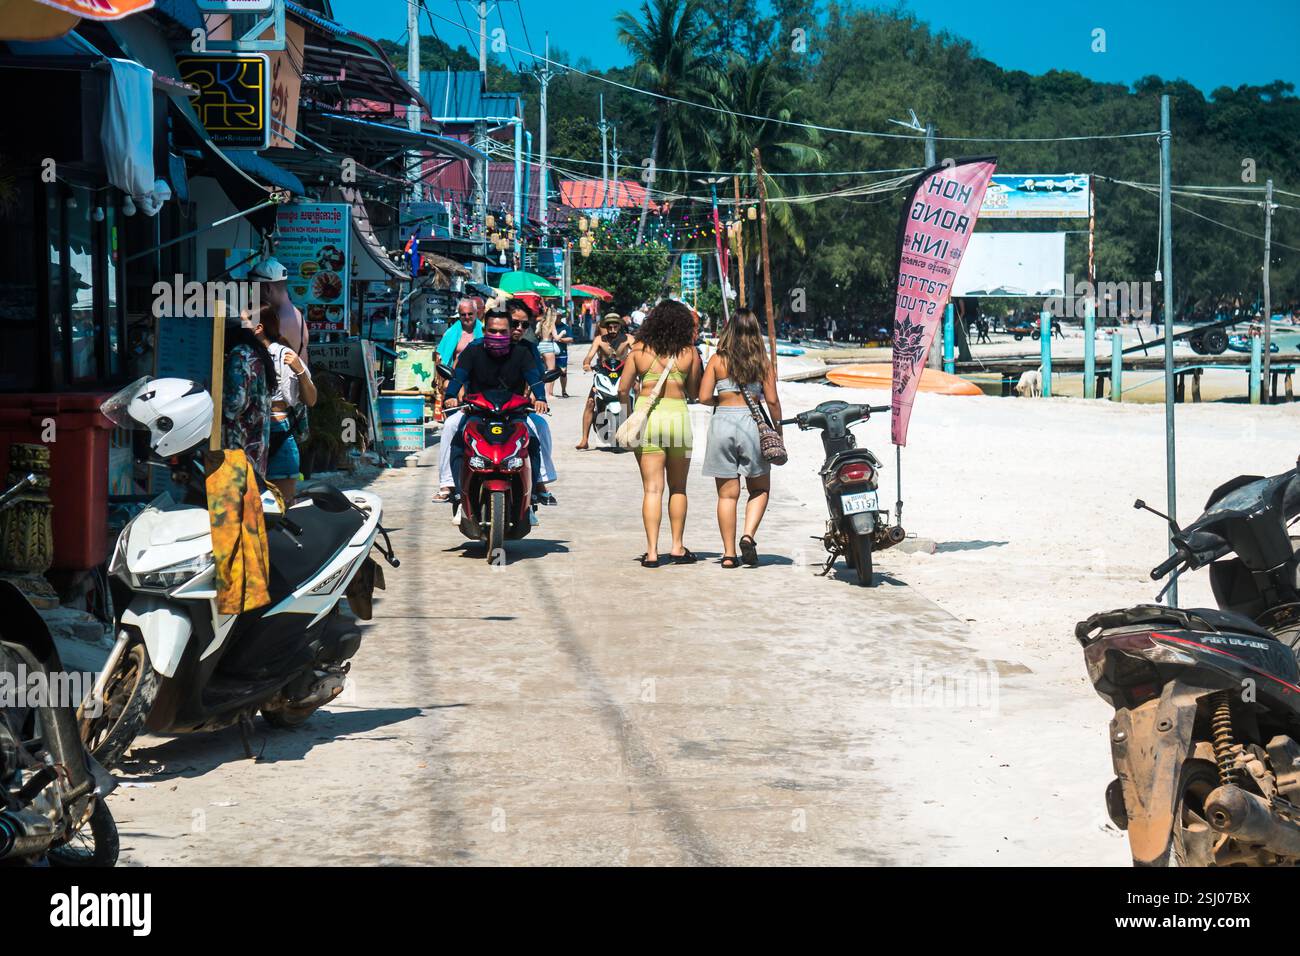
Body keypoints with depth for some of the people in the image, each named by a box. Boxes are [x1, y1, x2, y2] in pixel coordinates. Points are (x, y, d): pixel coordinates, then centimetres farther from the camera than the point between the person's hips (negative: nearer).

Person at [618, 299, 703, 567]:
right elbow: (694, 391, 7)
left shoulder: (639, 349, 0)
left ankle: (652, 551, -4)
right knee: (678, 487, 15)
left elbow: (623, 389, 3)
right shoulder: (689, 352, -1)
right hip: (678, 415, 0)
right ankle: (677, 547, 18)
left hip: (646, 416, 0)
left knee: (652, 488, 2)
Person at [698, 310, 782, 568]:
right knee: (759, 488, 16)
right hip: (751, 424, 0)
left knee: (727, 493, 7)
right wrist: (778, 431, 9)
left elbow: (704, 397, -5)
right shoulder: (763, 362, 1)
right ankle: (748, 535, -6)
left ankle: (729, 553, 7)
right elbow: (772, 401, -2)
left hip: (722, 423, 1)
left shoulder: (717, 360, 0)